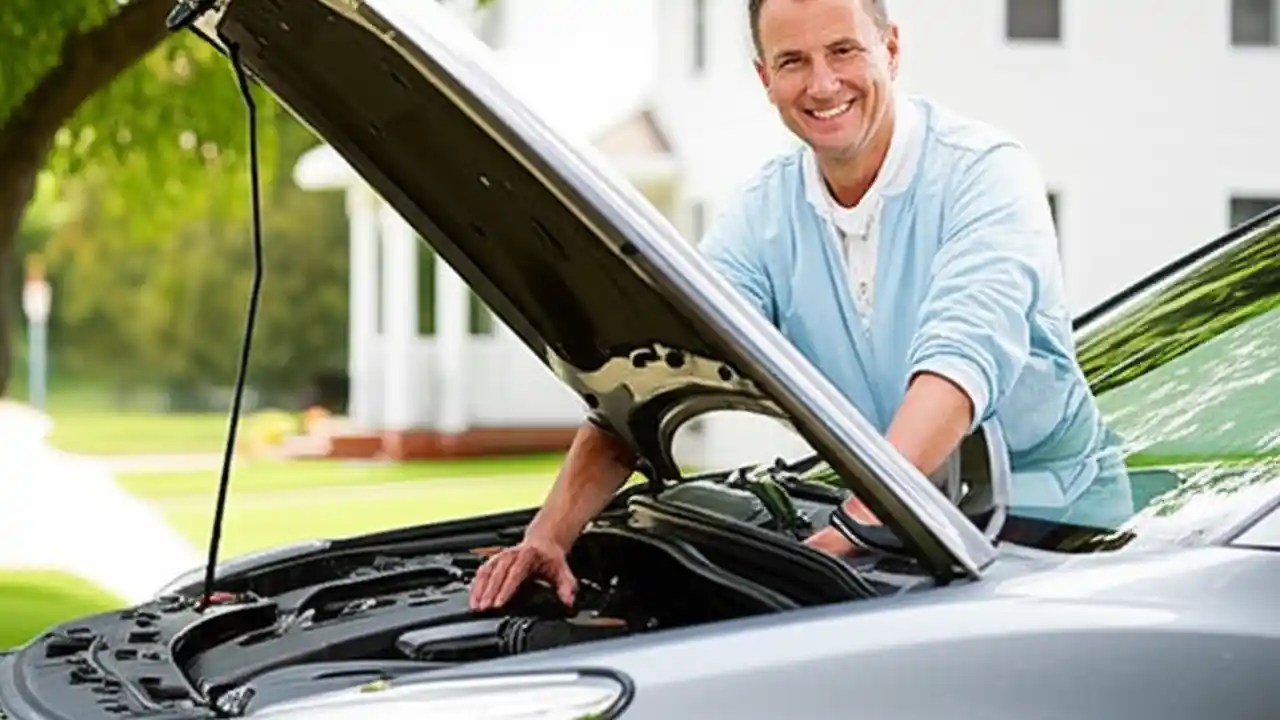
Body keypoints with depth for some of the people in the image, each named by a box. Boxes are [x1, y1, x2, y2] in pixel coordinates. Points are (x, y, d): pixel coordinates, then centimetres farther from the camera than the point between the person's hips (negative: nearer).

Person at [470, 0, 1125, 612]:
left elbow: (963, 360, -32)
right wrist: (551, 532, -22)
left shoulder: (984, 171, -15)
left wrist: (851, 530, -46)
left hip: (1045, 505, -4)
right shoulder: (763, 214, 1)